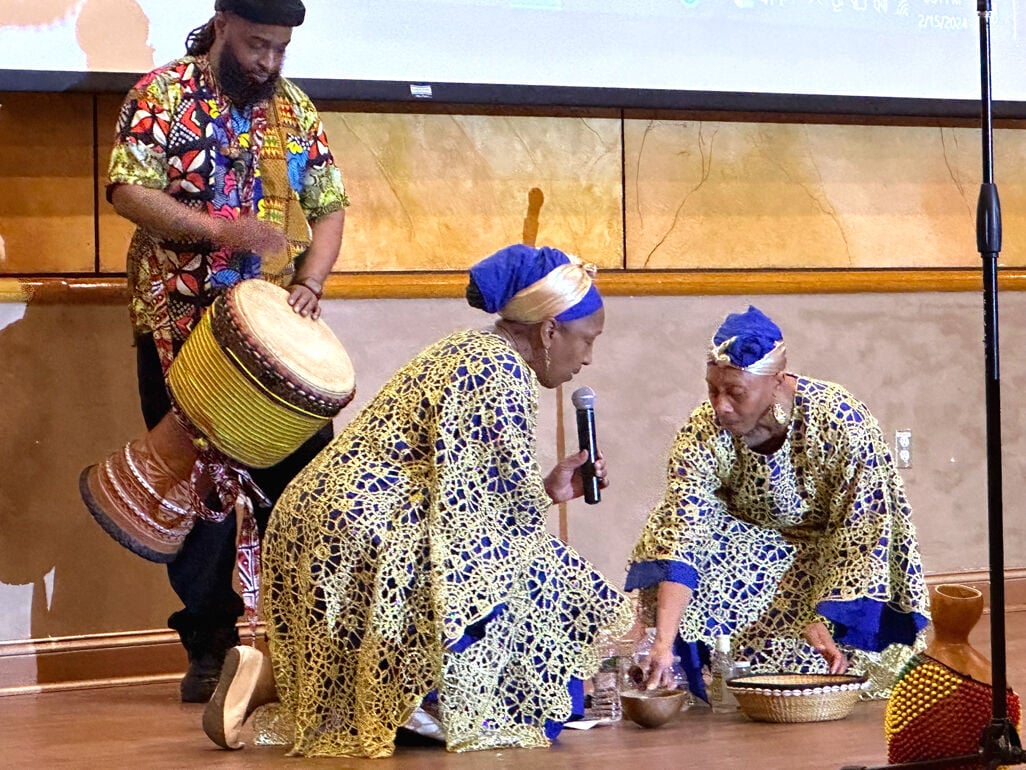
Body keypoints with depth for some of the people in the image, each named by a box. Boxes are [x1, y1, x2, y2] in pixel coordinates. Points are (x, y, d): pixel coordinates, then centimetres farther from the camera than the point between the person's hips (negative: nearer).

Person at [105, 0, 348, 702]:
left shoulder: (293, 107, 11)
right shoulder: (162, 95, -2)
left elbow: (329, 205, 10)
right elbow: (128, 190, -14)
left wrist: (309, 283, -7)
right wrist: (218, 229, -26)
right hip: (182, 329, -3)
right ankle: (210, 648, 13)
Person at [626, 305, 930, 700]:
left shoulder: (842, 421, -33)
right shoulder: (701, 435, -28)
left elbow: (859, 537, -26)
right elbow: (682, 539, -33)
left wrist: (824, 620, -33)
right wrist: (664, 642, -44)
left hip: (829, 546, -2)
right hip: (752, 540, 3)